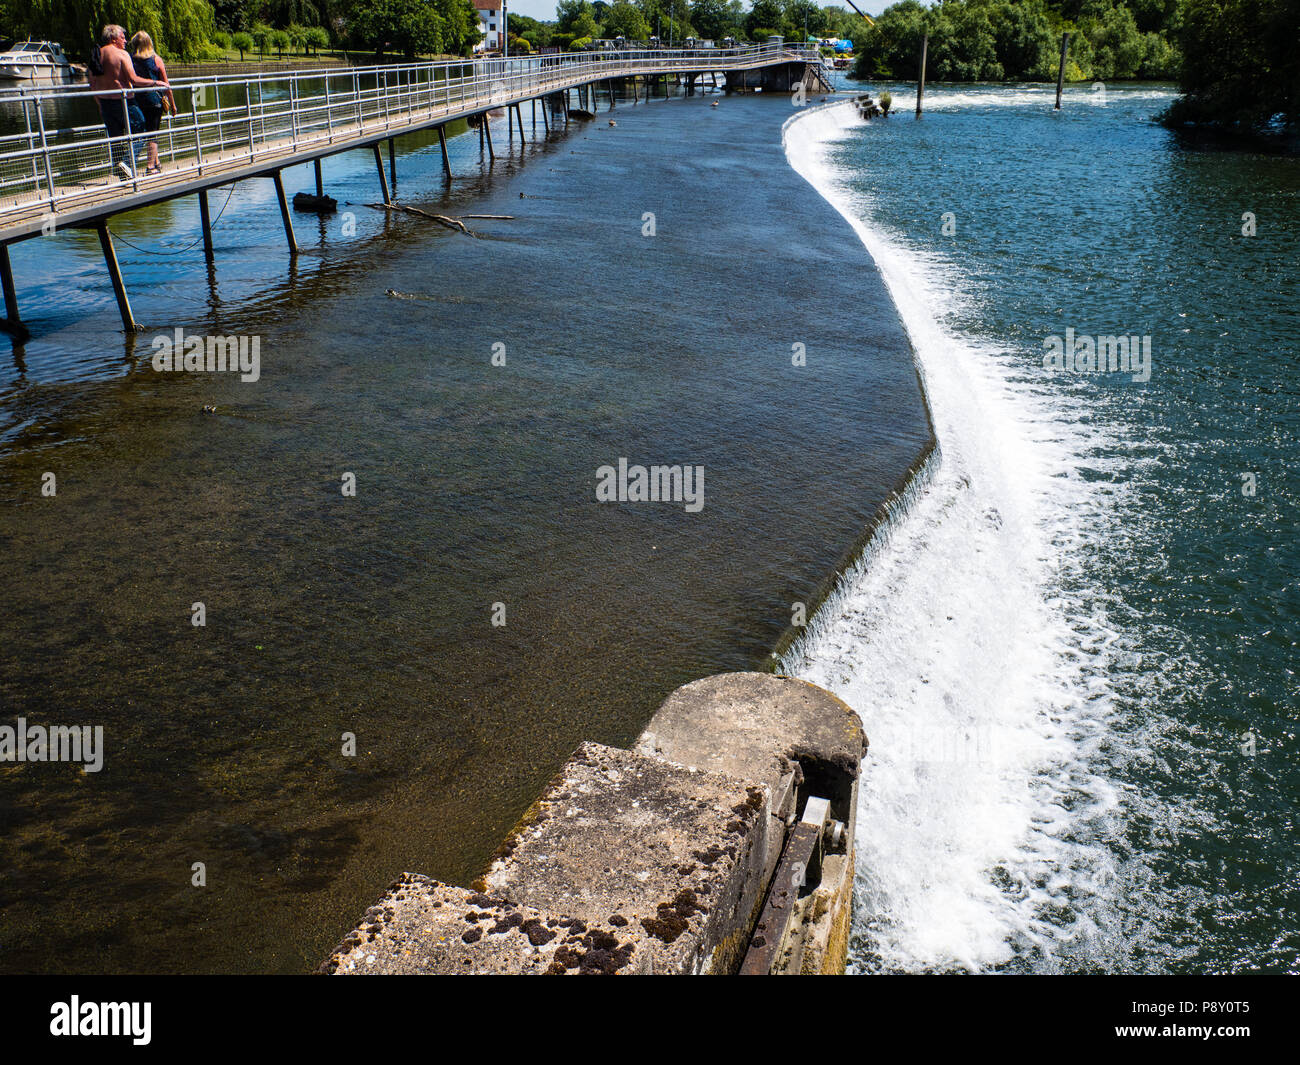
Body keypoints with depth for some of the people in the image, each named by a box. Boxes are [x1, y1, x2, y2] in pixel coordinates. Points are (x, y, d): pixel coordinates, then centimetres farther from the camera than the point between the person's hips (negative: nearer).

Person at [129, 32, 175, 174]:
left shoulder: (130, 59, 0)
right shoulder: (156, 59, -3)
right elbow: (166, 84, -1)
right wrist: (172, 104, 6)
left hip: (136, 102, 2)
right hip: (154, 100, -2)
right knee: (152, 133, 1)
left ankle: (156, 162, 23)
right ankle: (150, 166, -6)